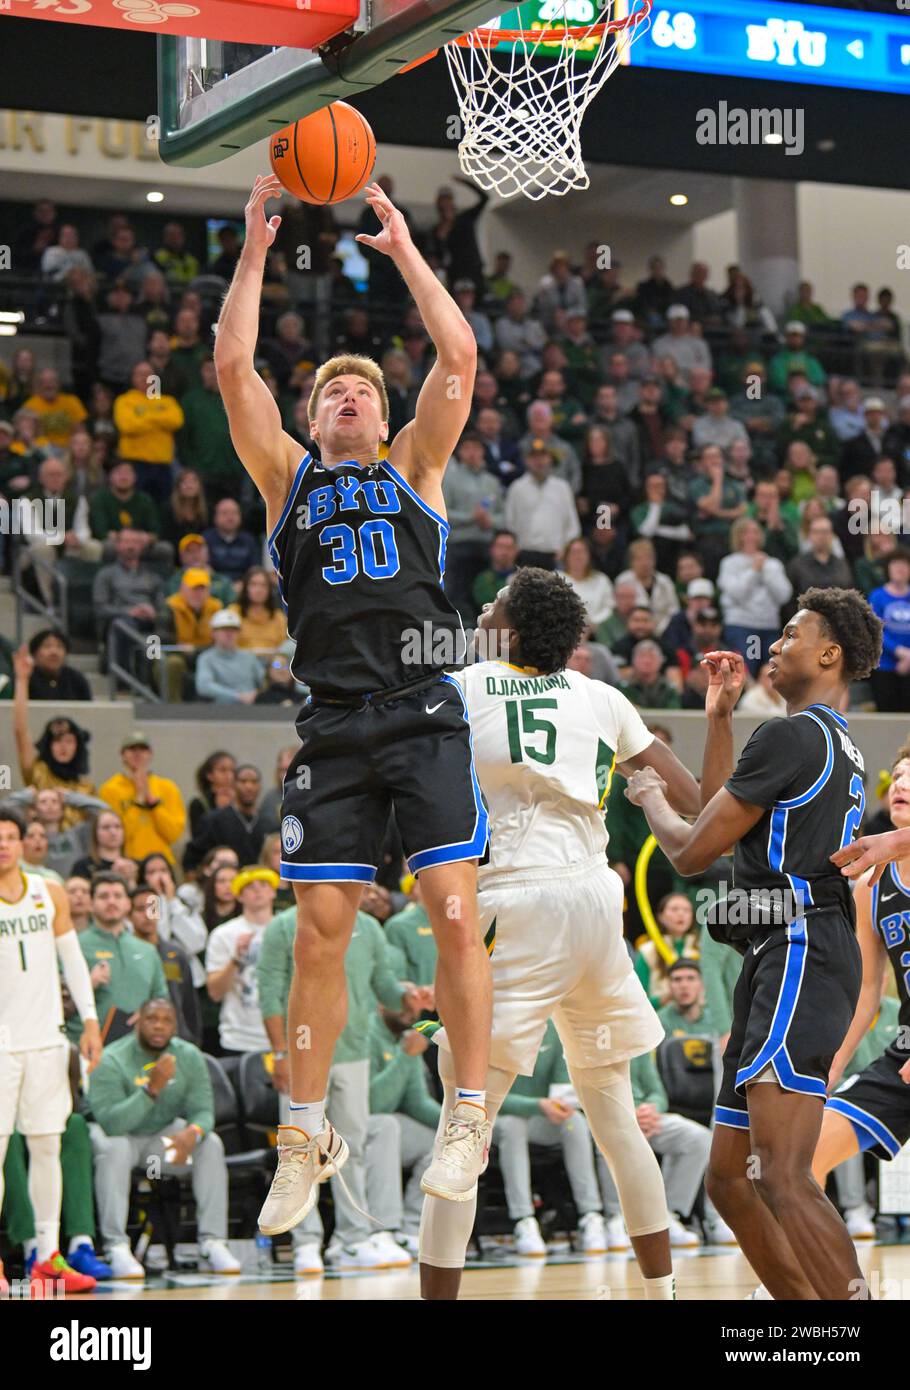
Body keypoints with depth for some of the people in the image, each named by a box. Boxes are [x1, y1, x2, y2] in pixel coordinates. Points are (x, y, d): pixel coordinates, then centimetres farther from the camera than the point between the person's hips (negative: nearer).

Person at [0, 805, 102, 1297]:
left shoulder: (50, 894, 8)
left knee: (47, 1146, 6)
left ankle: (48, 1256, 12)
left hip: (46, 1039, 4)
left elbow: (72, 959, 13)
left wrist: (89, 1019, 8)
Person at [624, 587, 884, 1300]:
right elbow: (723, 817, 34)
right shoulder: (841, 745, 24)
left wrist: (650, 797, 14)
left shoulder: (792, 735, -8)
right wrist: (720, 714, 28)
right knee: (731, 1180, 13)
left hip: (799, 953, -11)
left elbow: (691, 851, -7)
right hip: (780, 958, 11)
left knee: (783, 1180, -23)